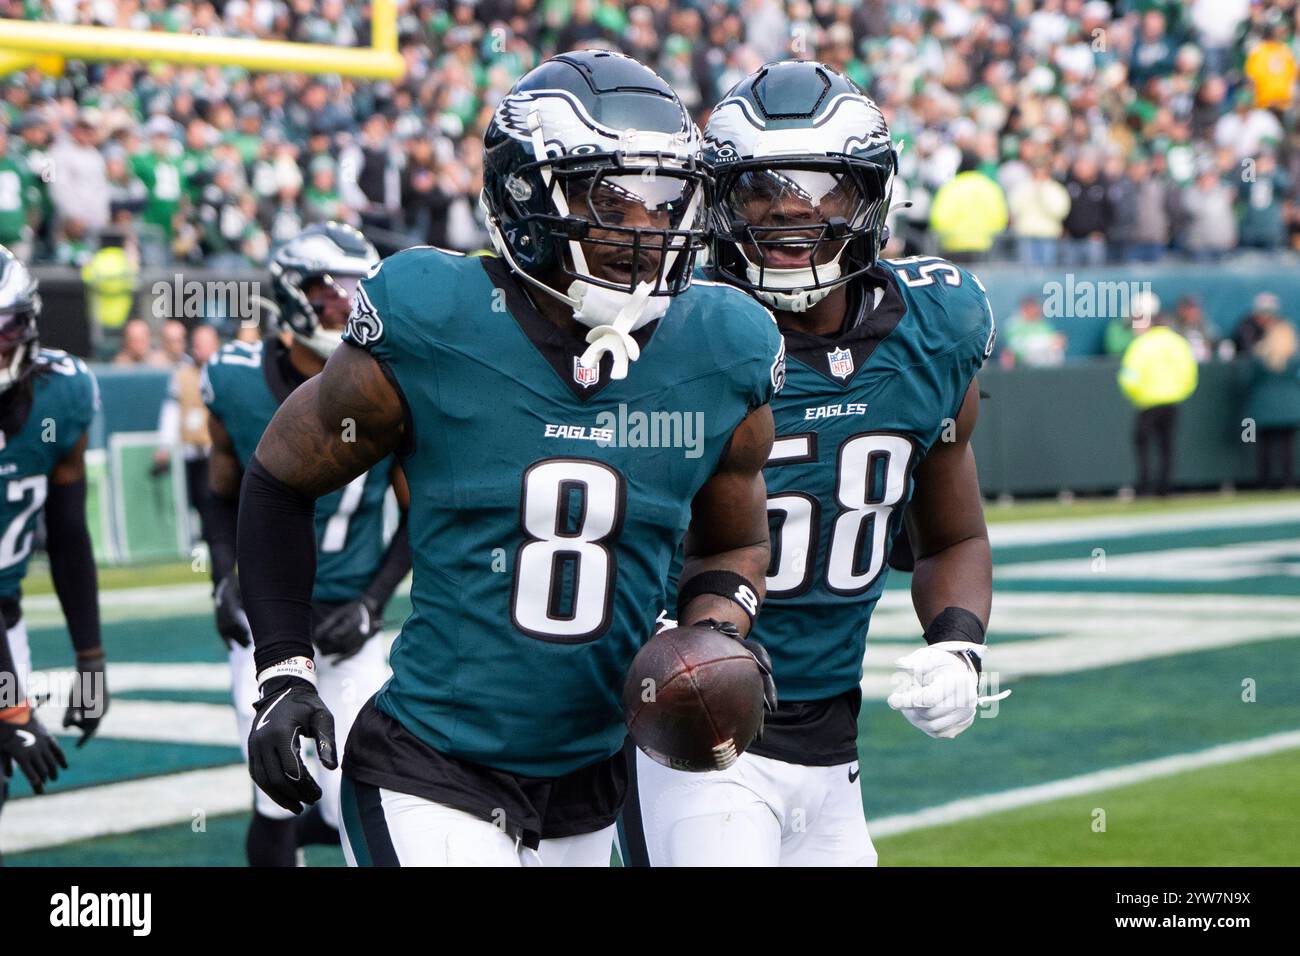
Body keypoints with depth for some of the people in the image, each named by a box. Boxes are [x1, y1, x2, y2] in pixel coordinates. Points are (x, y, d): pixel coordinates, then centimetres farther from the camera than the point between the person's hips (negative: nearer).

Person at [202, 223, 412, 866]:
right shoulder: (238, 383, -6)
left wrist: (373, 603, -8)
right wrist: (225, 581, -6)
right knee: (278, 805, -8)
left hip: (347, 623, 0)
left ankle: (289, 831, 33)